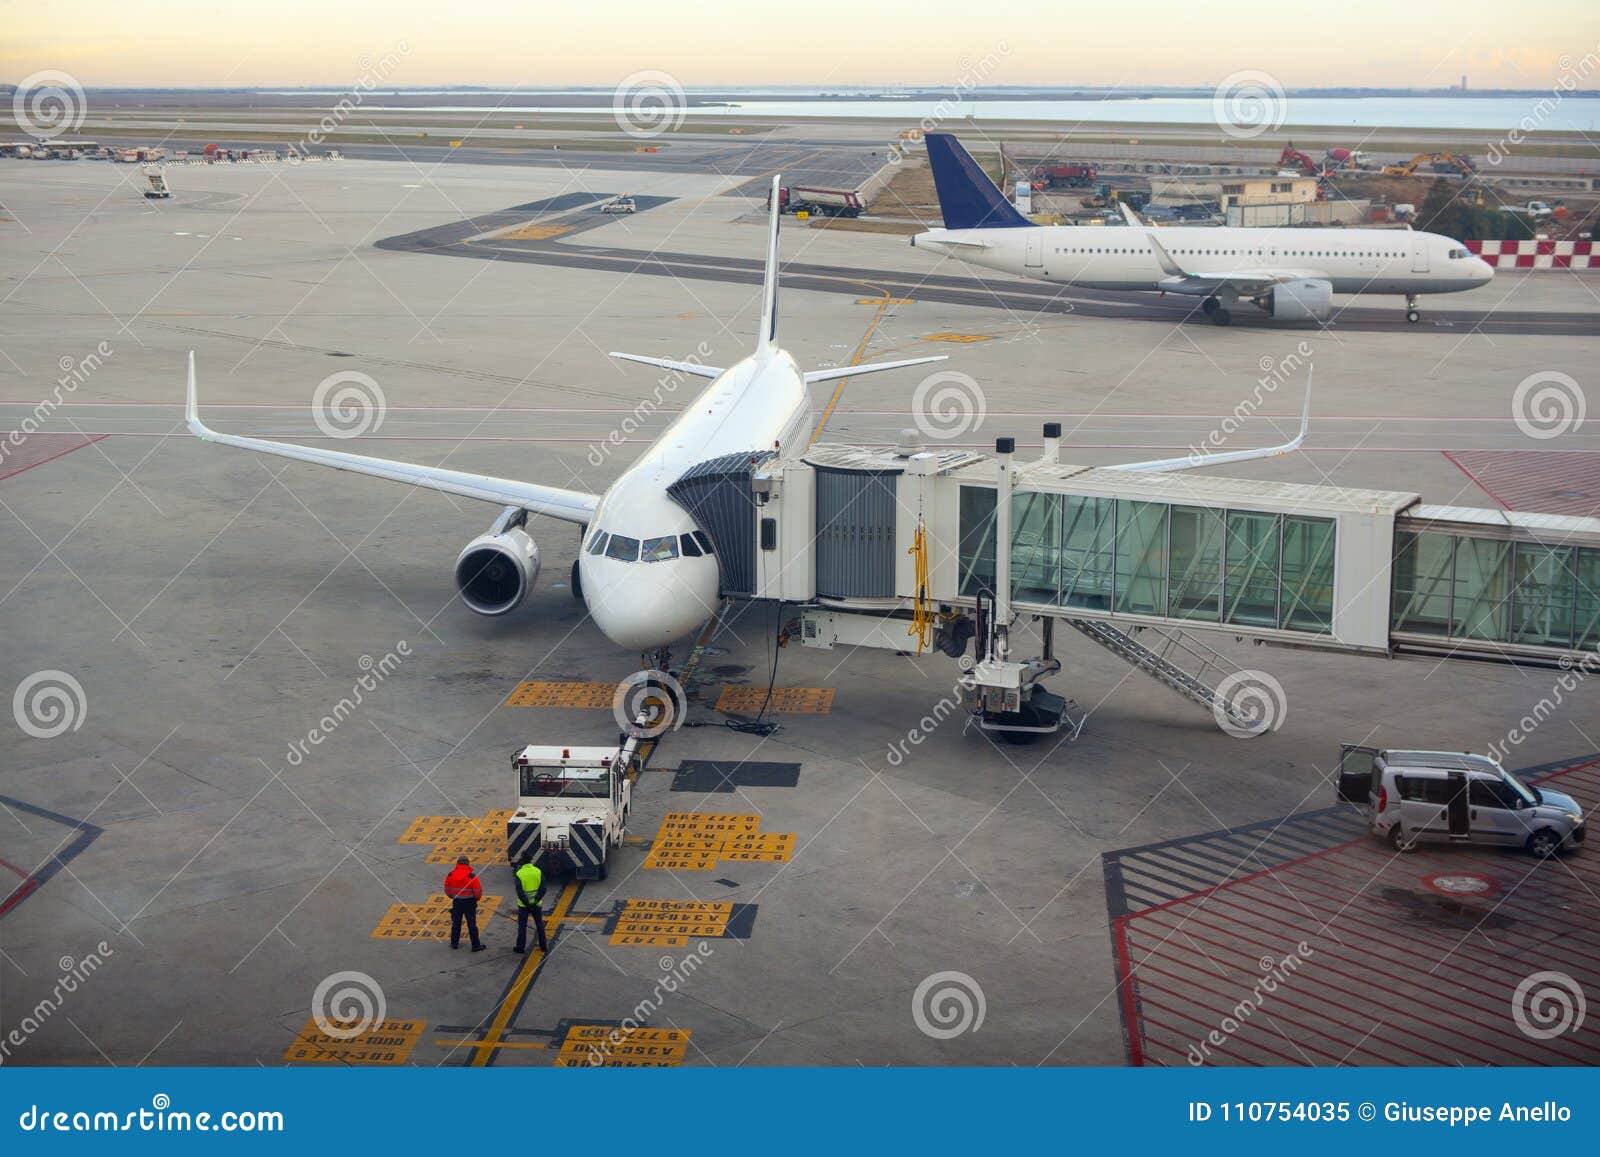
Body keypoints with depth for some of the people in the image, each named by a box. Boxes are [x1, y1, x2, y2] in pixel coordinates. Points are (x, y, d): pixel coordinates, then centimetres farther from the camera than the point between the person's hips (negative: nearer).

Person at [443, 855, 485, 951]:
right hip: (469, 902, -3)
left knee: (456, 923, 18)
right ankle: (476, 945, 9)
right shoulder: (472, 876, -18)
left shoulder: (450, 875, -7)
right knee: (472, 924, 5)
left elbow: (447, 889, 4)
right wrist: (477, 898, 8)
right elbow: (478, 891, -14)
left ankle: (454, 943, 28)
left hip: (456, 902, 3)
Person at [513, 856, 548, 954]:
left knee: (522, 926, 10)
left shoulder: (519, 874, -12)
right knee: (540, 925, 15)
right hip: (536, 904, 2)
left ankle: (520, 947, 14)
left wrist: (526, 903, -12)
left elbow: (519, 892, -17)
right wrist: (536, 900, -9)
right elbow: (543, 889, -9)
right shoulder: (538, 872, -4)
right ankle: (543, 947, 20)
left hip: (523, 905, -2)